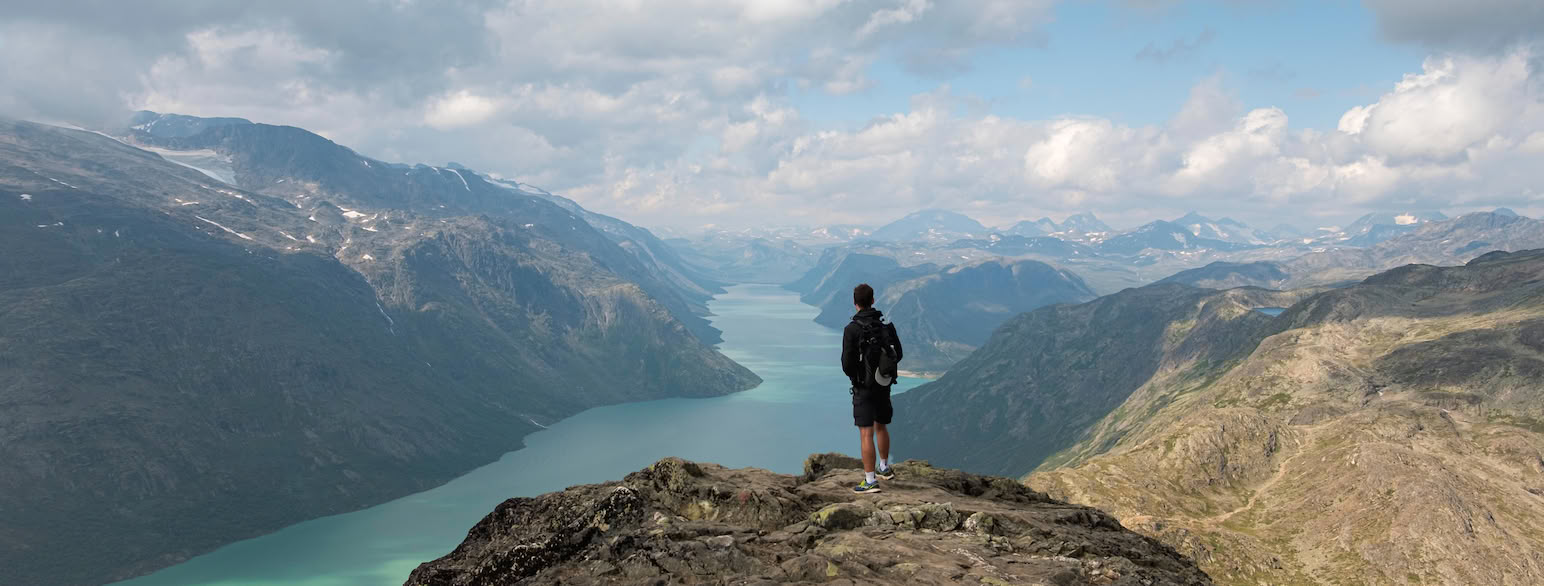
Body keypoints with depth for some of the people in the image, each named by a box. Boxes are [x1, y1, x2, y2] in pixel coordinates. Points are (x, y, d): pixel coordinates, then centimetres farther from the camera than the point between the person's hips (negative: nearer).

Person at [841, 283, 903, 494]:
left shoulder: (852, 329, -17)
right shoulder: (887, 324, -1)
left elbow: (847, 363, -16)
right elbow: (898, 354, 5)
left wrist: (853, 375, 5)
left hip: (864, 388, -6)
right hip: (885, 384, 6)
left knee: (866, 433, -3)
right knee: (881, 426, 23)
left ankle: (870, 481, -3)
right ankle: (884, 468, 39)